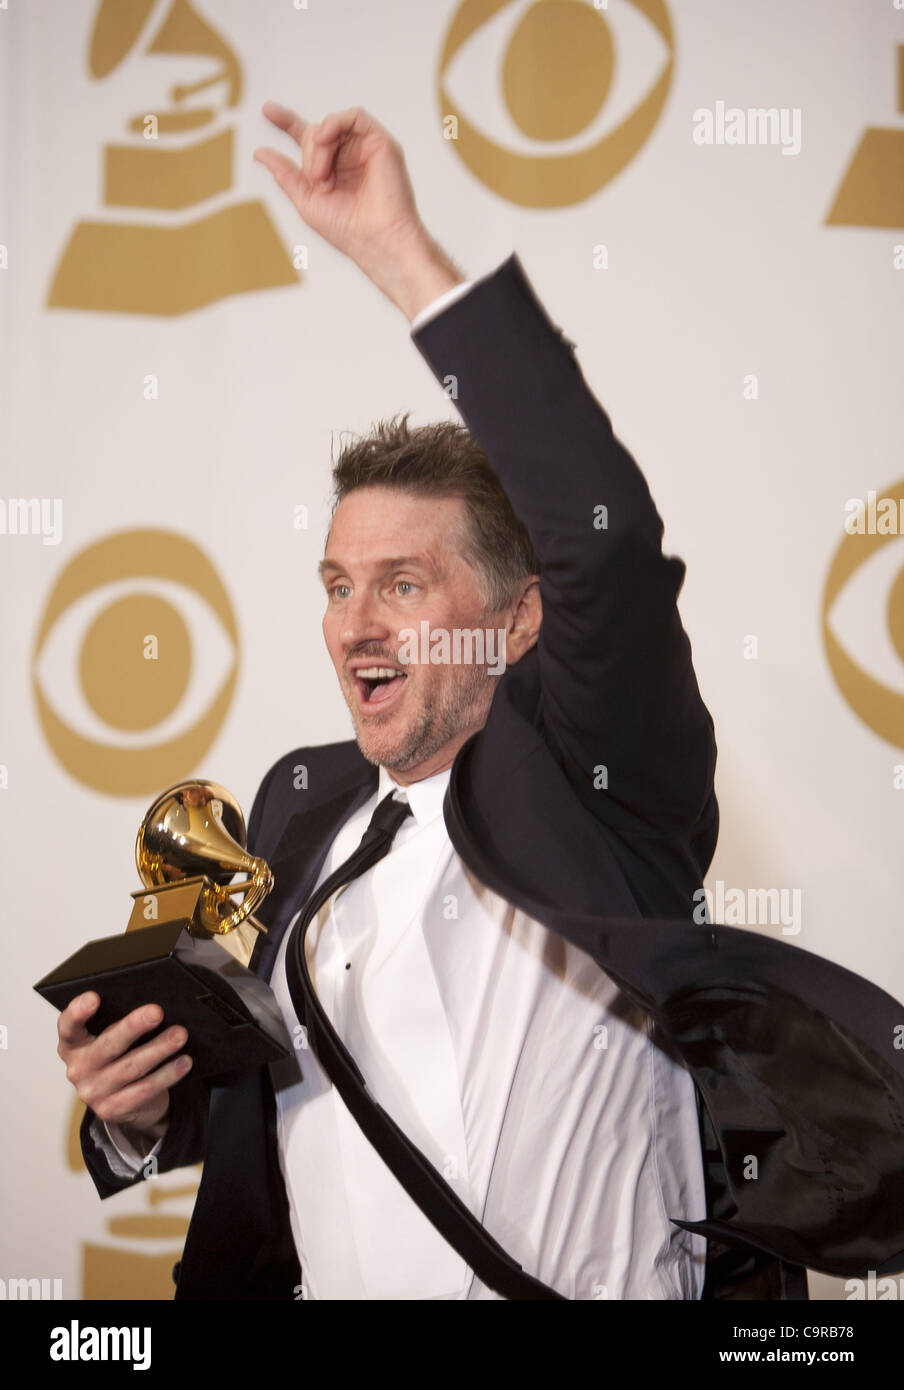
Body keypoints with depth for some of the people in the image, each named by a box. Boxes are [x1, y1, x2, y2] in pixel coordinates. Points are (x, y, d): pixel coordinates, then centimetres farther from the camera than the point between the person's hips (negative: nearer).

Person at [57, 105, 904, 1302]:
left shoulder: (589, 775, -3)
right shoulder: (301, 802, 12)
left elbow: (606, 536, -20)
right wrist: (138, 1113, -1)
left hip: (610, 1286, -3)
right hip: (323, 1287, 4)